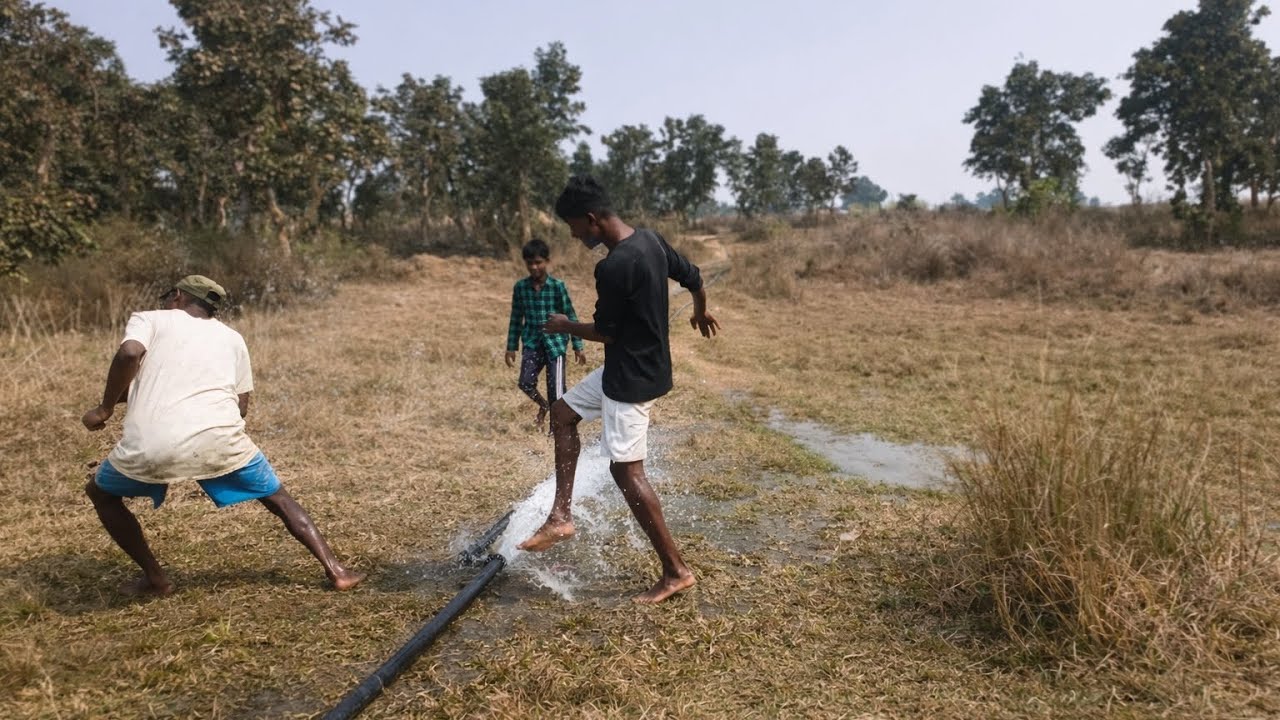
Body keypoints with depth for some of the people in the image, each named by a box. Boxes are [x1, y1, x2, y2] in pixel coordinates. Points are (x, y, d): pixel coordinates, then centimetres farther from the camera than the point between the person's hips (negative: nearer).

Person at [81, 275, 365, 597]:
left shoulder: (148, 319, 18)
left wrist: (106, 407, 6)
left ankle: (155, 578, 29)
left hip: (151, 446, -1)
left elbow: (129, 353, -6)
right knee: (278, 497, 22)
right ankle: (336, 570, 15)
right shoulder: (230, 337, 25)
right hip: (219, 439, 2)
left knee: (101, 493, 30)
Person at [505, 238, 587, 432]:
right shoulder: (520, 287, 0)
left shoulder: (557, 286, -8)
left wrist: (577, 346, -2)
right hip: (533, 342, 2)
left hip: (555, 341, -2)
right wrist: (511, 347, 9)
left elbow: (571, 317, -2)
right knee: (525, 382, -13)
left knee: (556, 389, -4)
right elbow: (516, 319, 8)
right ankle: (543, 405, 20)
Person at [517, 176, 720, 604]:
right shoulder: (649, 239, 2)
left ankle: (676, 572, 4)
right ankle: (560, 517, 22)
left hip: (632, 376, -10)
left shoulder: (614, 267, -26)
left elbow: (605, 332, -17)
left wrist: (564, 326, 2)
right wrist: (701, 313, 33)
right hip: (632, 365, 10)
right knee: (563, 413, 19)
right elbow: (693, 278, 14)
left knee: (626, 469, -4)